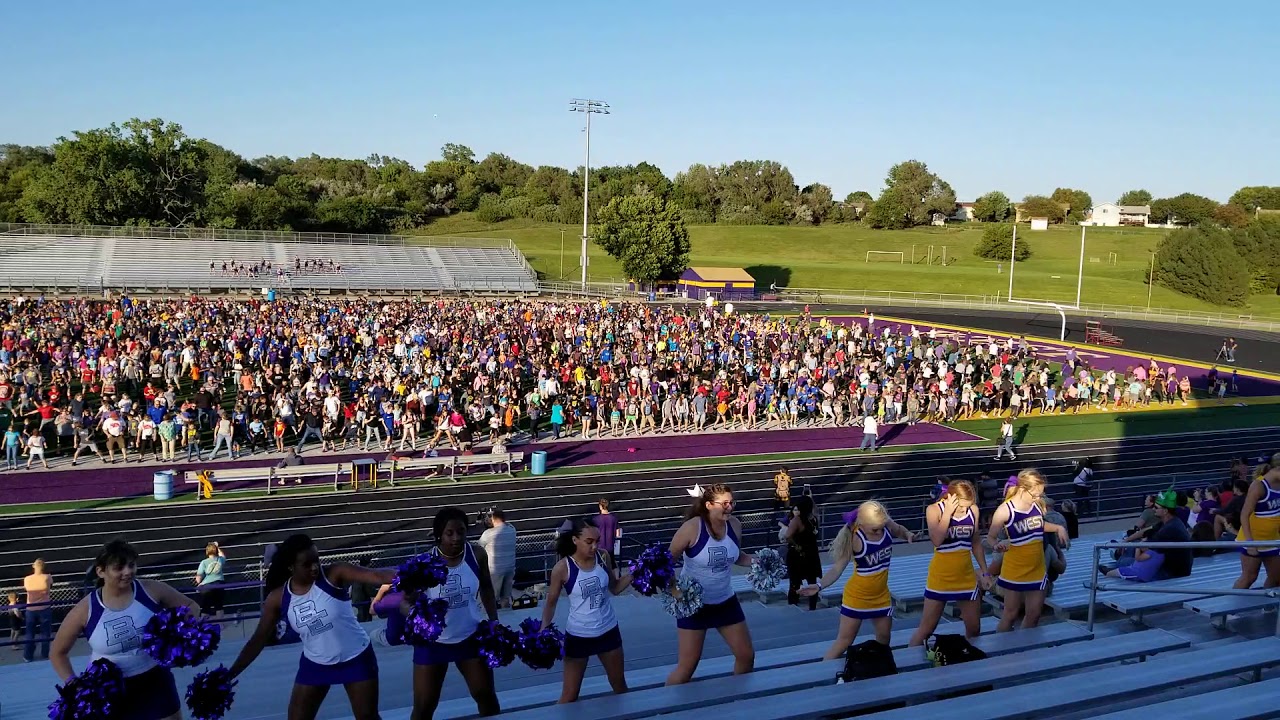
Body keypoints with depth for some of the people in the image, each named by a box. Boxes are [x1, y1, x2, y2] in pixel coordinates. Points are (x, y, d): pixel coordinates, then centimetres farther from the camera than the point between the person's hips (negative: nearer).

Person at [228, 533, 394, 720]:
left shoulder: (335, 574, -20)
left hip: (357, 659, -2)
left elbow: (377, 576, -31)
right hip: (314, 665, 2)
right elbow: (258, 640, -4)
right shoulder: (278, 598, -12)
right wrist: (229, 675, -7)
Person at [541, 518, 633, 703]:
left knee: (620, 685, 21)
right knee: (570, 695, 7)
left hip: (608, 631, 4)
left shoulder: (603, 557, -9)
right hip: (578, 635, -3)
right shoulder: (563, 568, -20)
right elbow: (551, 603, -8)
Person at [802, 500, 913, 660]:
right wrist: (820, 585, -40)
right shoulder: (855, 538, -26)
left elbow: (899, 531, 12)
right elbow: (838, 568, -24)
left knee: (884, 638, 17)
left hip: (881, 595, 5)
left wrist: (907, 535, -12)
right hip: (857, 596, -5)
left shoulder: (887, 524, -12)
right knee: (844, 641, -1)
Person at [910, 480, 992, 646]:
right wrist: (948, 512, -28)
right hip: (940, 578, -4)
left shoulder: (973, 510, -3)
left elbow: (976, 542, 10)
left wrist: (984, 572, 11)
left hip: (966, 577, 4)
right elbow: (936, 540, -30)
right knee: (926, 629, 2)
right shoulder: (935, 510, -14)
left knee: (974, 628, 12)